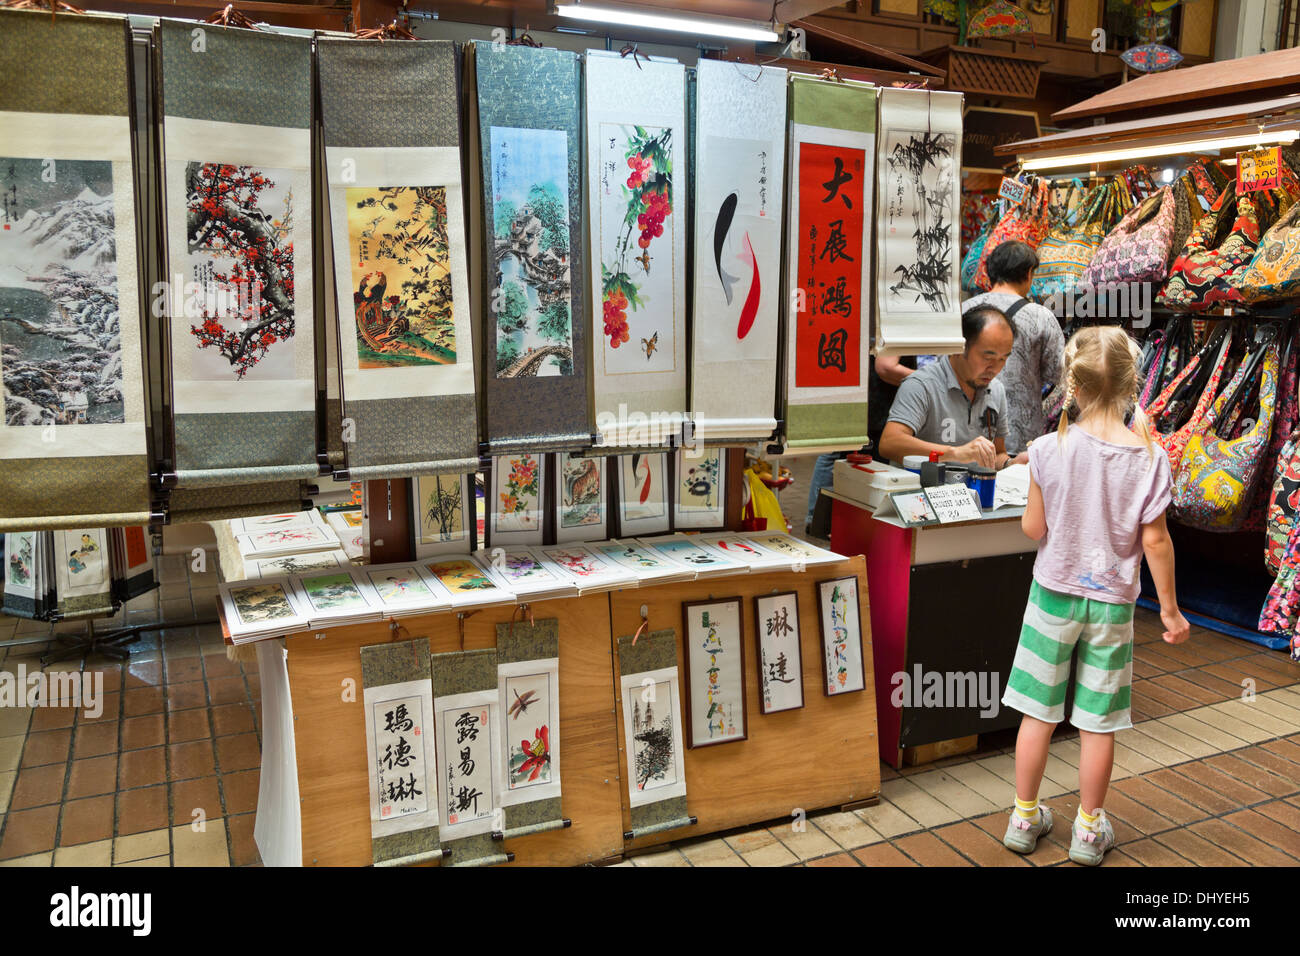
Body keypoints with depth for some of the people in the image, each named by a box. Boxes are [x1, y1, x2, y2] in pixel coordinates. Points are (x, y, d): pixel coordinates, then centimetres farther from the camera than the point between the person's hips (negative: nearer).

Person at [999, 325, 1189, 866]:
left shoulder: (1050, 449, -13)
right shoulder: (1148, 458, -11)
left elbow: (1032, 528, -8)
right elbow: (1154, 542, -8)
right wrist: (1170, 608, 3)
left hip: (1055, 594, 0)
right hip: (1112, 603, 1)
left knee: (1038, 711, 11)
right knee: (1098, 722, 11)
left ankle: (1024, 819, 25)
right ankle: (1089, 831, 25)